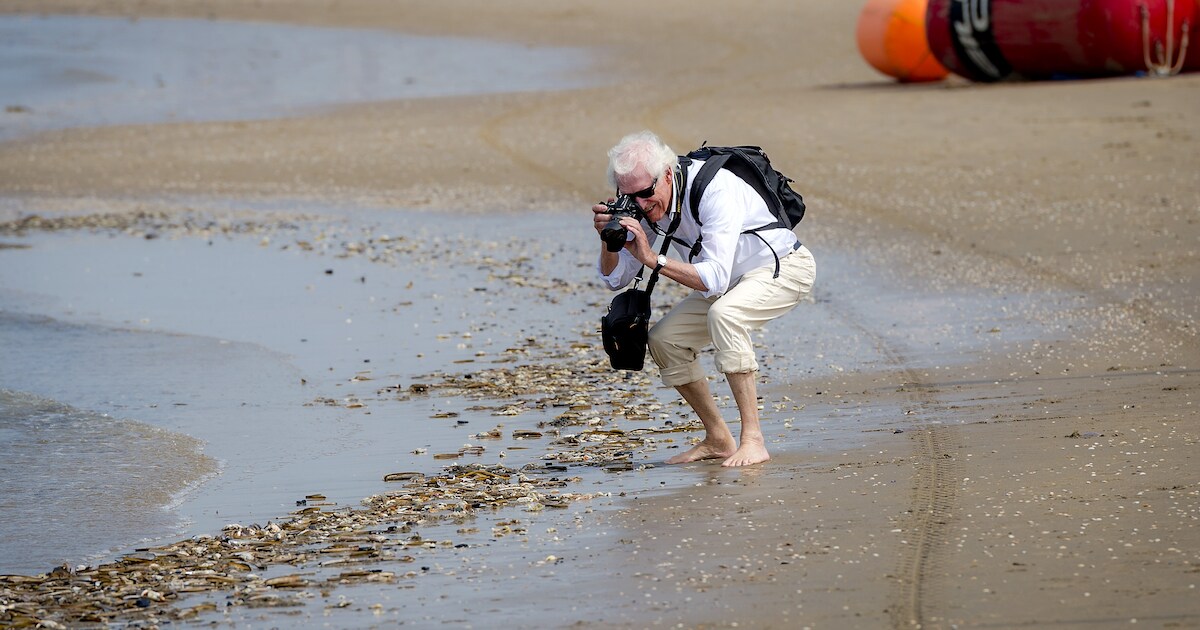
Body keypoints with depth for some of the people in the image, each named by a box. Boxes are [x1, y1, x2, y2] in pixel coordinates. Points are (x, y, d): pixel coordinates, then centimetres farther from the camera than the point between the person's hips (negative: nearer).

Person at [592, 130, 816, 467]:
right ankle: (718, 439, 8)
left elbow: (715, 279, -39)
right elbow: (616, 279, -4)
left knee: (723, 315, -35)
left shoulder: (713, 189, -33)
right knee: (663, 340, -5)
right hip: (732, 280, 8)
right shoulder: (645, 204, -10)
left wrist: (653, 259, -41)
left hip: (785, 266, -8)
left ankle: (753, 439, -32)